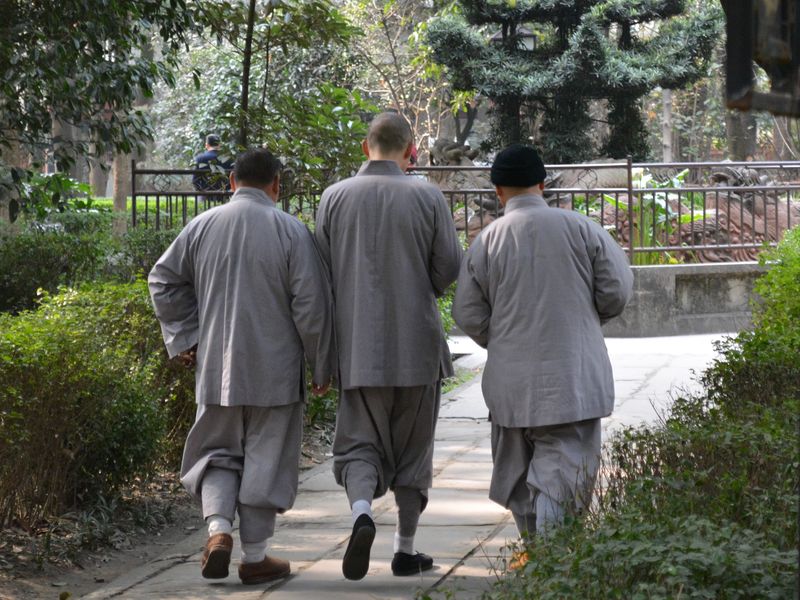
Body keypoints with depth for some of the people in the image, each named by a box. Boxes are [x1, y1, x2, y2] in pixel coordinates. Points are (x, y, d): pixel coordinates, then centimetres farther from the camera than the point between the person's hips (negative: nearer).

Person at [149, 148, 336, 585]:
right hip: (274, 369, -2)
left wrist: (184, 338, 16)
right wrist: (322, 366, 1)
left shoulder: (202, 227, 2)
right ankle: (255, 556, 12)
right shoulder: (291, 232, -8)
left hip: (216, 367, 2)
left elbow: (163, 280, 9)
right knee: (265, 459, 7)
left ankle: (218, 527, -6)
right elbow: (312, 304, -9)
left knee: (217, 451, 16)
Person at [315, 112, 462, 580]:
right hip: (417, 341, -1)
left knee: (360, 443, 5)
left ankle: (362, 511, -24)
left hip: (358, 345, 1)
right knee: (413, 447, 11)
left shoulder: (335, 197, 0)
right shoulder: (427, 197, -4)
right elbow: (449, 267, -2)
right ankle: (406, 548, 16)